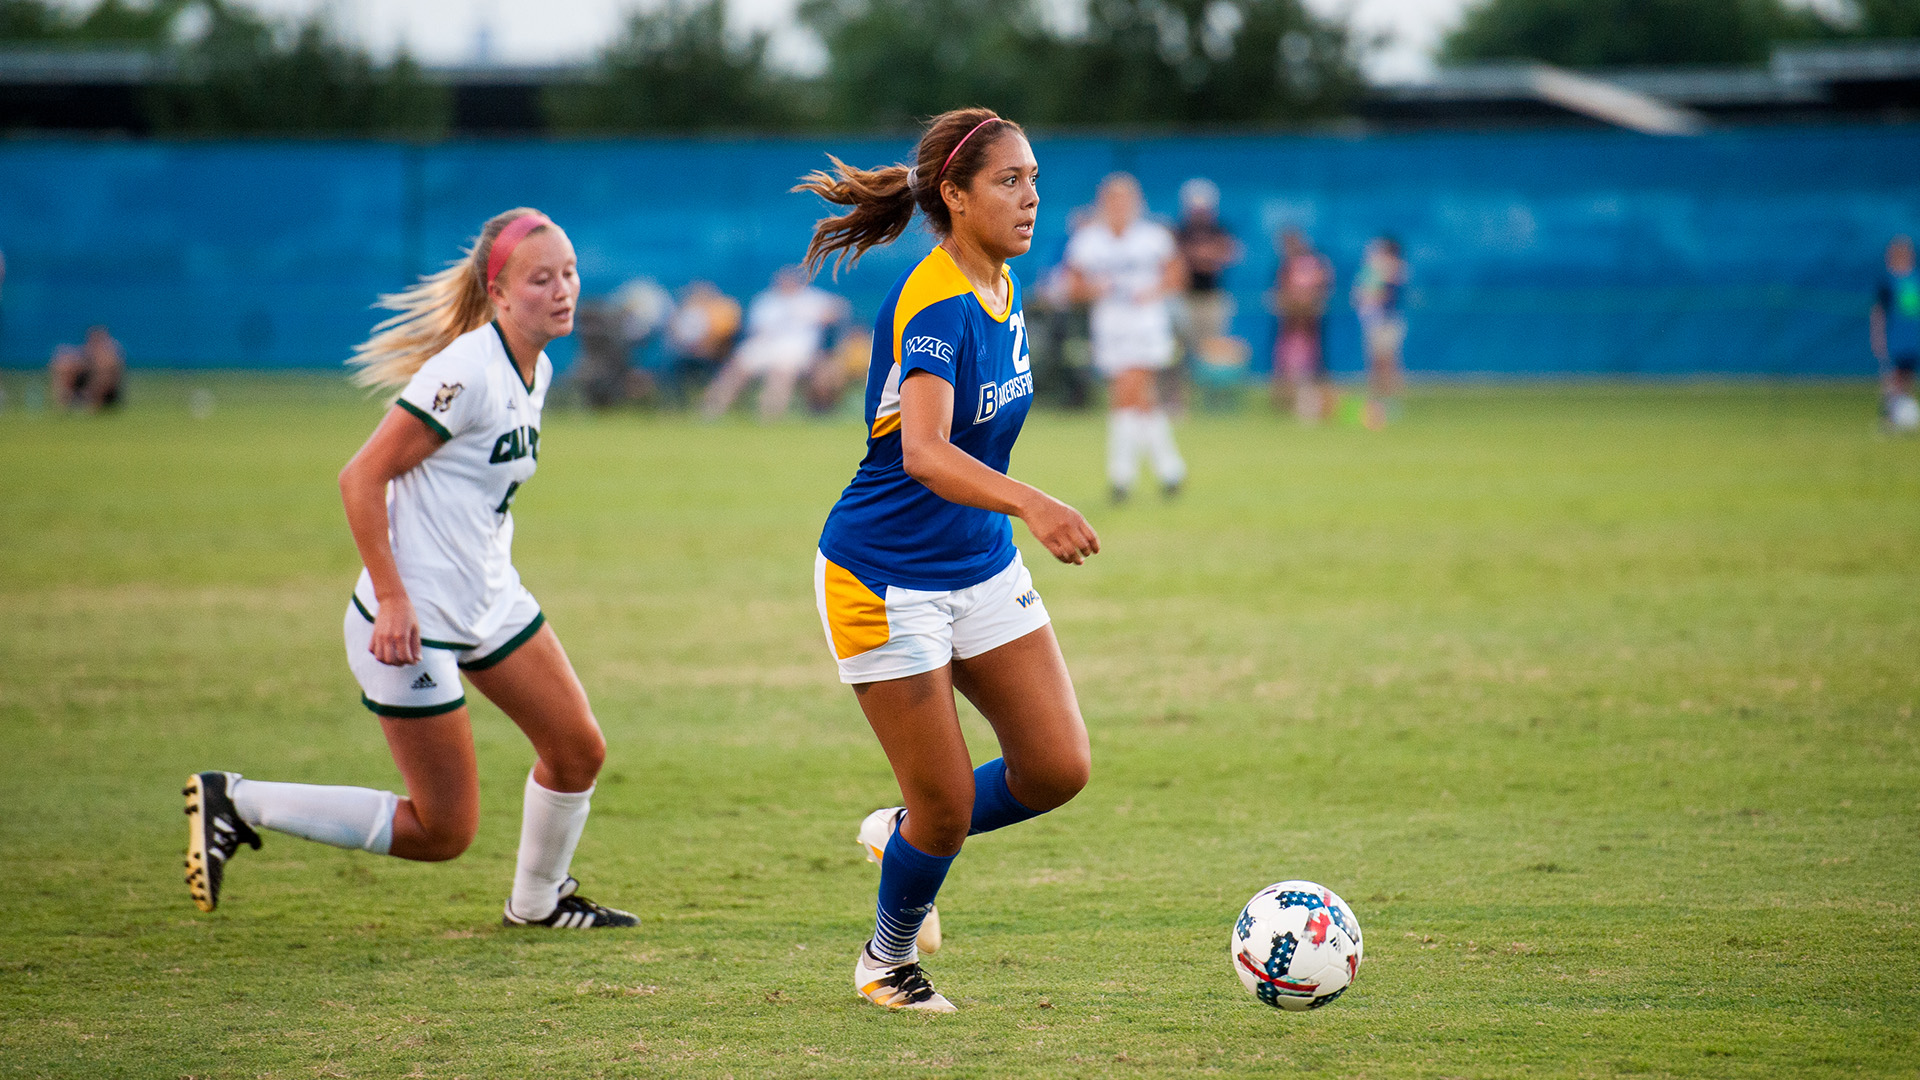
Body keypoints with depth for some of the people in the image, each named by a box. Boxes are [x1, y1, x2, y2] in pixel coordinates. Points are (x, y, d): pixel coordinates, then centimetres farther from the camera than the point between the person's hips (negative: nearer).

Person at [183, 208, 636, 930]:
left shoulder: (535, 371, 7)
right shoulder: (467, 372, -22)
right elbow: (361, 477, -22)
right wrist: (392, 597, -25)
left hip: (491, 602, 9)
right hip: (413, 624, -9)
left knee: (578, 752, 9)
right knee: (443, 832, -4)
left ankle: (537, 901, 34)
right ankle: (235, 804, 5)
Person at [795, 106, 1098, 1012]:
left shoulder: (1002, 285, 3)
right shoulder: (933, 305, -24)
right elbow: (923, 453, -41)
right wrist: (1030, 503, -54)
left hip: (981, 565, 8)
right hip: (887, 577, -8)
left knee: (1058, 769, -1)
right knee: (948, 808, -2)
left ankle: (901, 831, 26)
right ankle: (889, 958, 27)